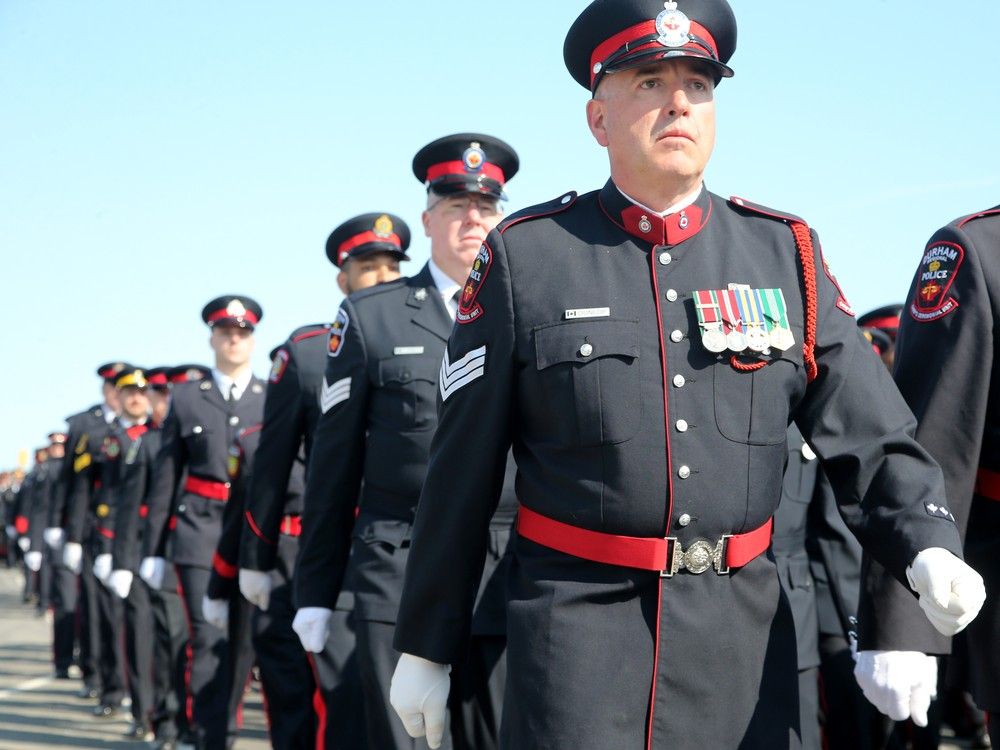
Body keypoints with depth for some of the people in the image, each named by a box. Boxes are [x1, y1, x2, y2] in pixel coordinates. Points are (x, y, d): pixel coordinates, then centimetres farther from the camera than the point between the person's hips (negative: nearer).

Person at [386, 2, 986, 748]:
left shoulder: (787, 252, 5)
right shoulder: (524, 256, -1)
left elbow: (871, 436, 2)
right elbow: (460, 475, 1)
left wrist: (928, 549, -18)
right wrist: (425, 648, 4)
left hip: (744, 626, 3)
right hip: (578, 621, -2)